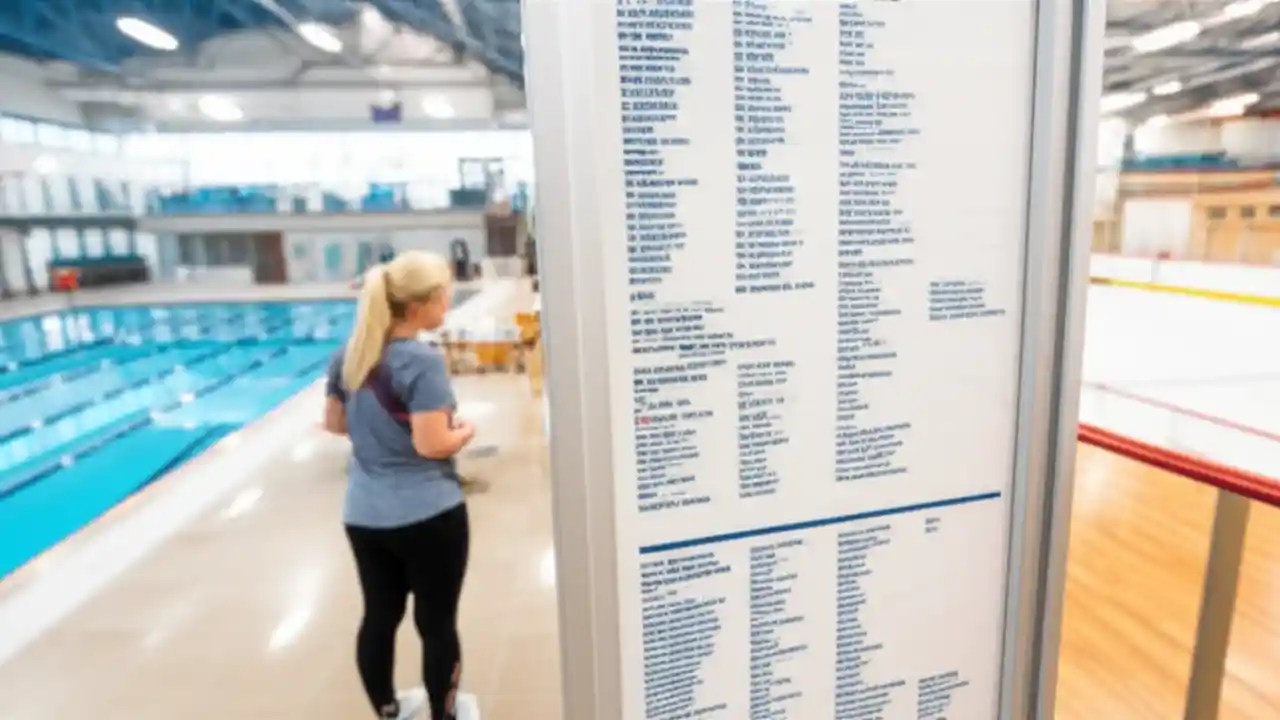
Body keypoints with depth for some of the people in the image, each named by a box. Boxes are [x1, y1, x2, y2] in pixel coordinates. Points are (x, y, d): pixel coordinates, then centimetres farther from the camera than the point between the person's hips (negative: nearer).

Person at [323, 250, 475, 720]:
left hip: (363, 515, 7)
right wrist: (465, 431, -5)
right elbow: (432, 445, -23)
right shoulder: (423, 361, -21)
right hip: (428, 515, -7)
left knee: (379, 617, 20)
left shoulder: (348, 355, 3)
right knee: (437, 623, 10)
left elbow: (334, 423, 13)